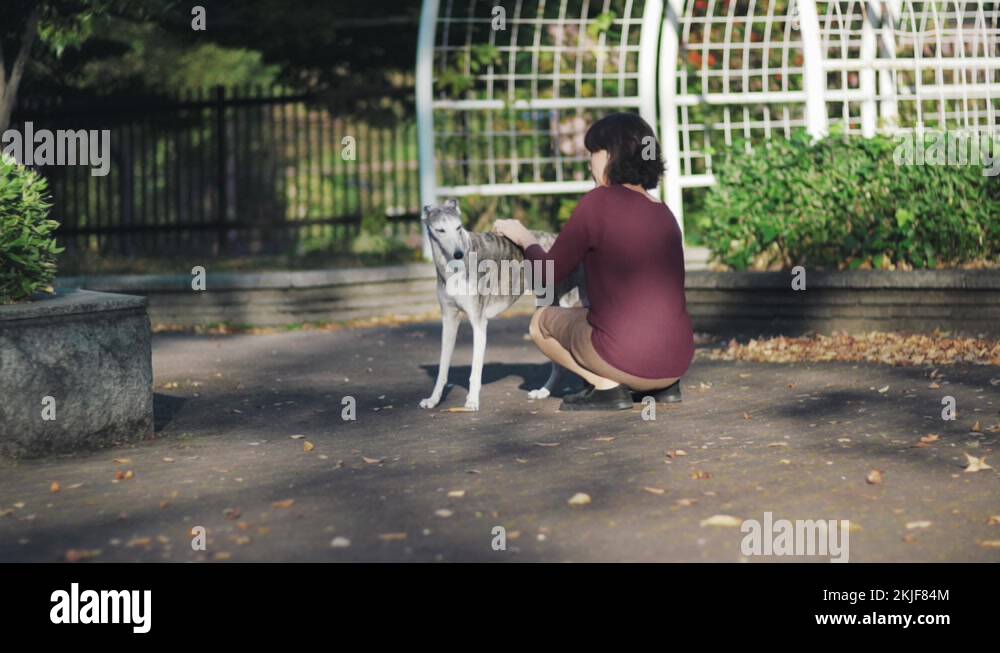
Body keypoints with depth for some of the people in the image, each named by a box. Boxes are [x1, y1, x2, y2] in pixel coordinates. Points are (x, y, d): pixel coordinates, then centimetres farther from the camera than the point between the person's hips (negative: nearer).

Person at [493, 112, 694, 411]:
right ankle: (663, 385, 15)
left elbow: (549, 274, 0)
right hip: (676, 362, 7)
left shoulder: (601, 201, -9)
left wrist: (525, 239, 19)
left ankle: (606, 385, 1)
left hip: (626, 359, -7)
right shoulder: (663, 212, 11)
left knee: (542, 320, 20)